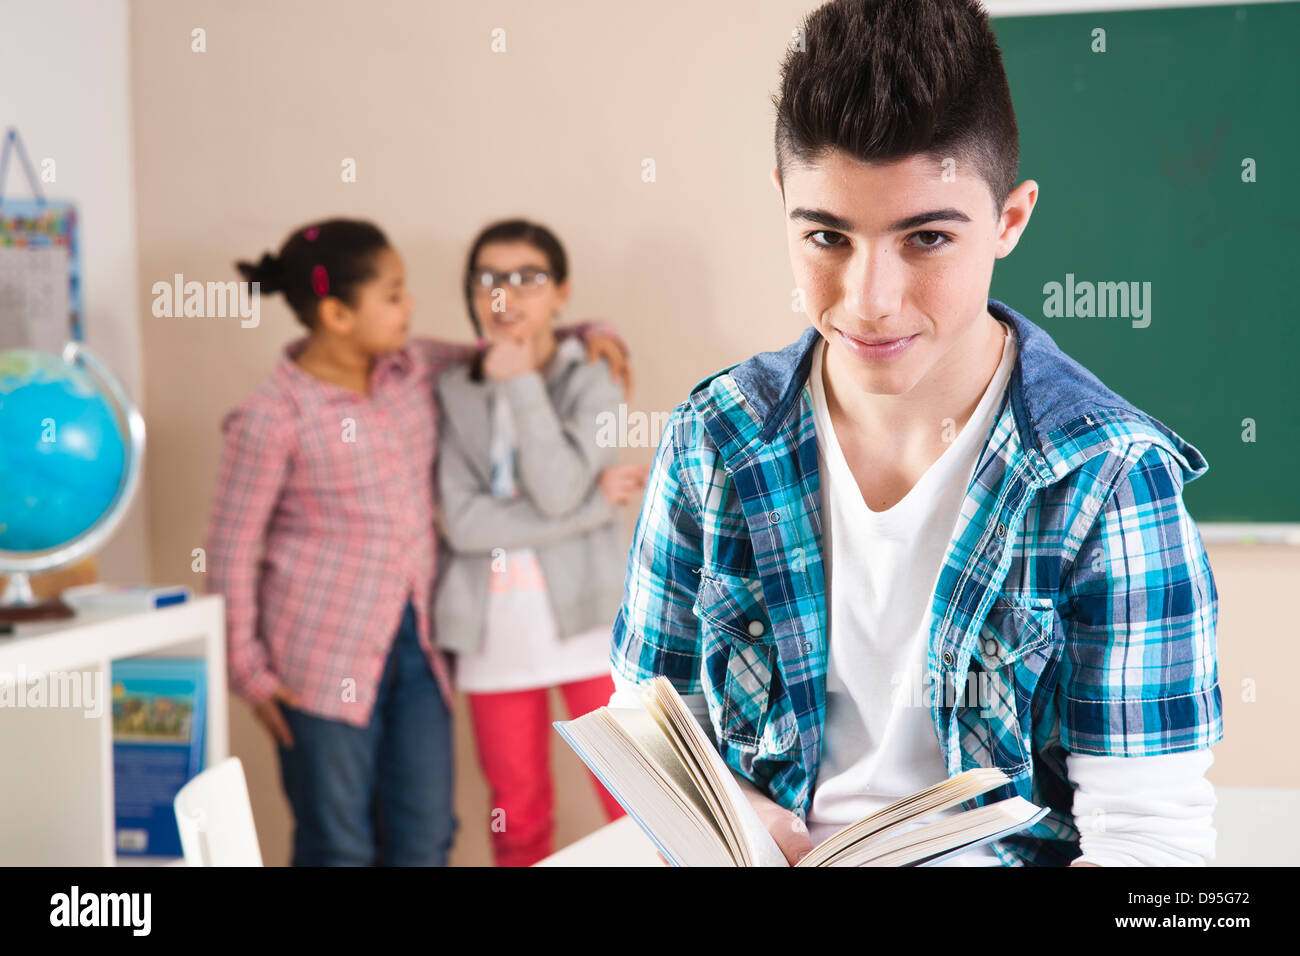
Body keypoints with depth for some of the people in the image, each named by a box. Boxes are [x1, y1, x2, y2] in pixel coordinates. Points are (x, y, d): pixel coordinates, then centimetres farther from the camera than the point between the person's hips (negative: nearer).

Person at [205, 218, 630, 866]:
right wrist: (248, 670, -7)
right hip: (325, 657, -6)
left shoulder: (414, 368, 3)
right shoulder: (273, 419, -14)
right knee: (338, 846, 5)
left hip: (413, 644, 6)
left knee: (425, 839, 10)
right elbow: (231, 550, -8)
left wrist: (581, 335, 6)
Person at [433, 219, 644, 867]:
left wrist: (521, 384, -12)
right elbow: (461, 522, -11)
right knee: (517, 816, 12)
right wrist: (597, 502, -13)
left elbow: (558, 489, -18)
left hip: (584, 619, -2)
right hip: (495, 632, 2)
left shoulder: (590, 381, -1)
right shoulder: (454, 393, 2)